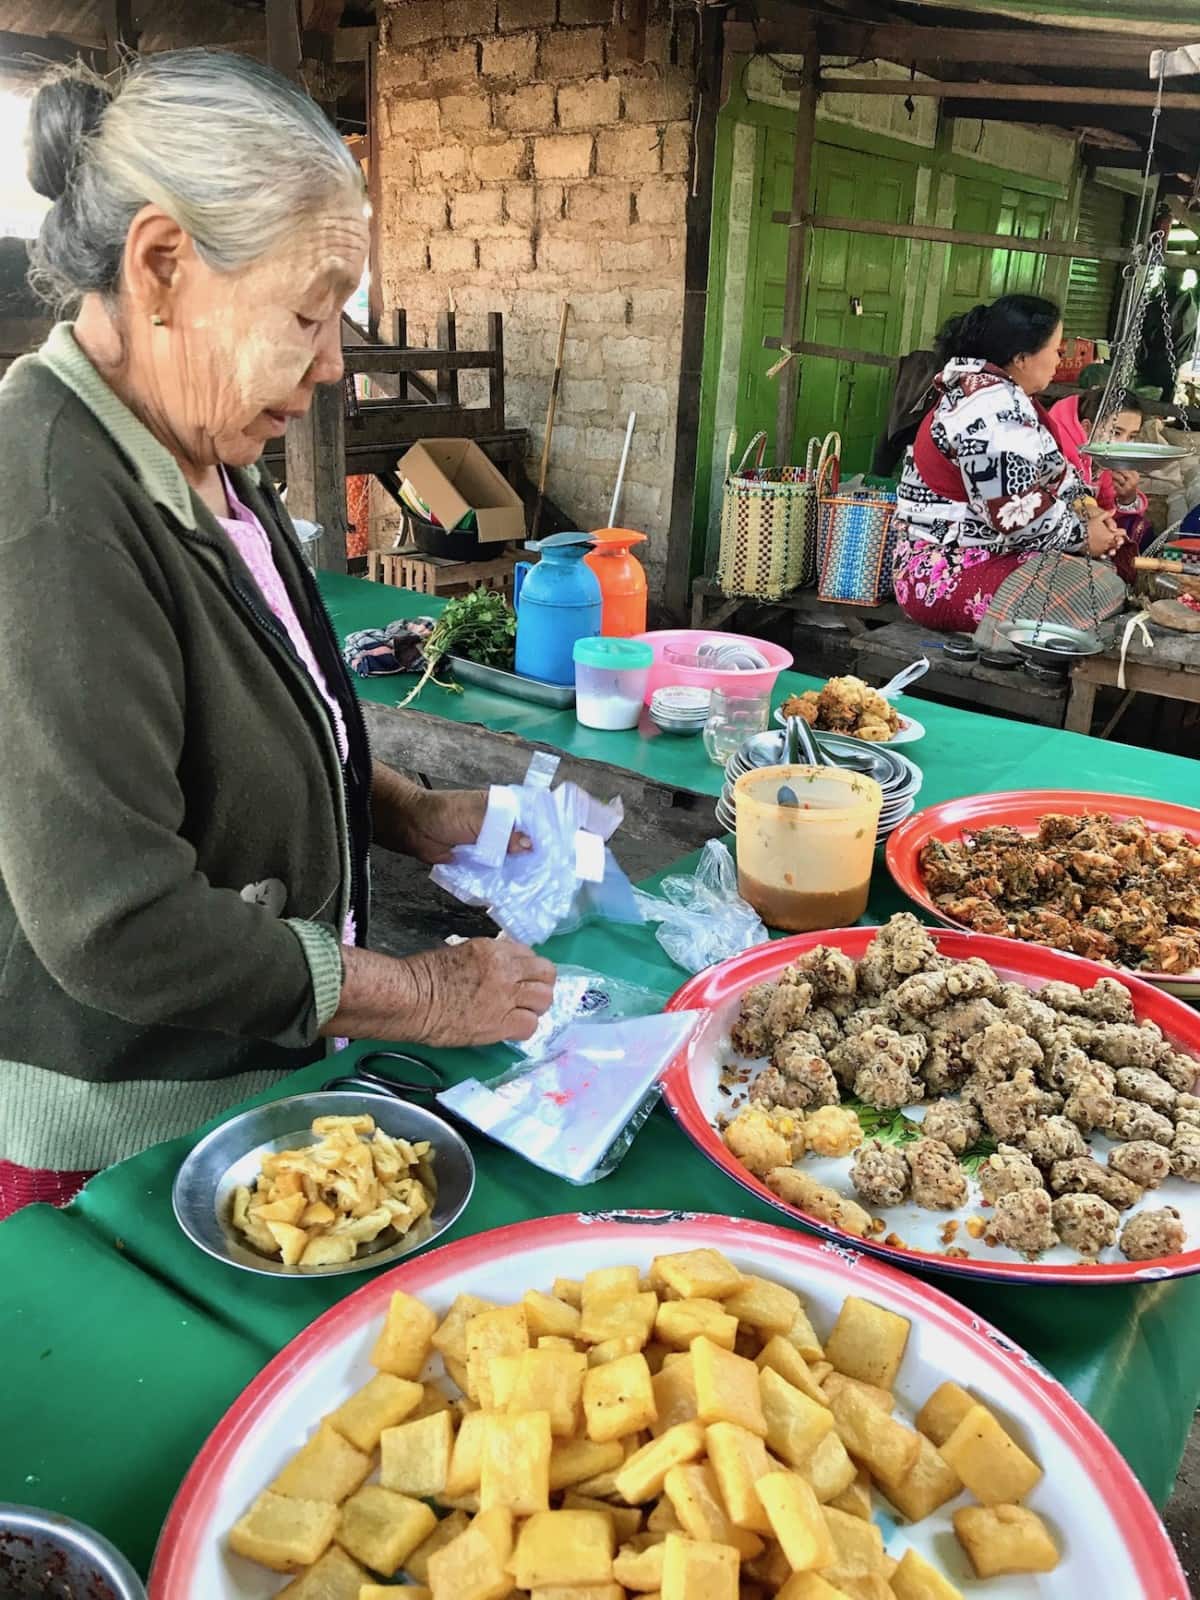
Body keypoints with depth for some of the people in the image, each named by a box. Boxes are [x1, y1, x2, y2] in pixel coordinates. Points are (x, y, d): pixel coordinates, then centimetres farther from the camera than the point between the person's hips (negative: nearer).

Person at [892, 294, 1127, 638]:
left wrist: (1086, 507, 2)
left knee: (1104, 568, 12)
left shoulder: (1003, 395, 12)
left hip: (975, 555, 11)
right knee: (1103, 588, -17)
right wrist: (1085, 536, -9)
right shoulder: (994, 409, -21)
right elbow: (1020, 515, -24)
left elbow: (1052, 469, 20)